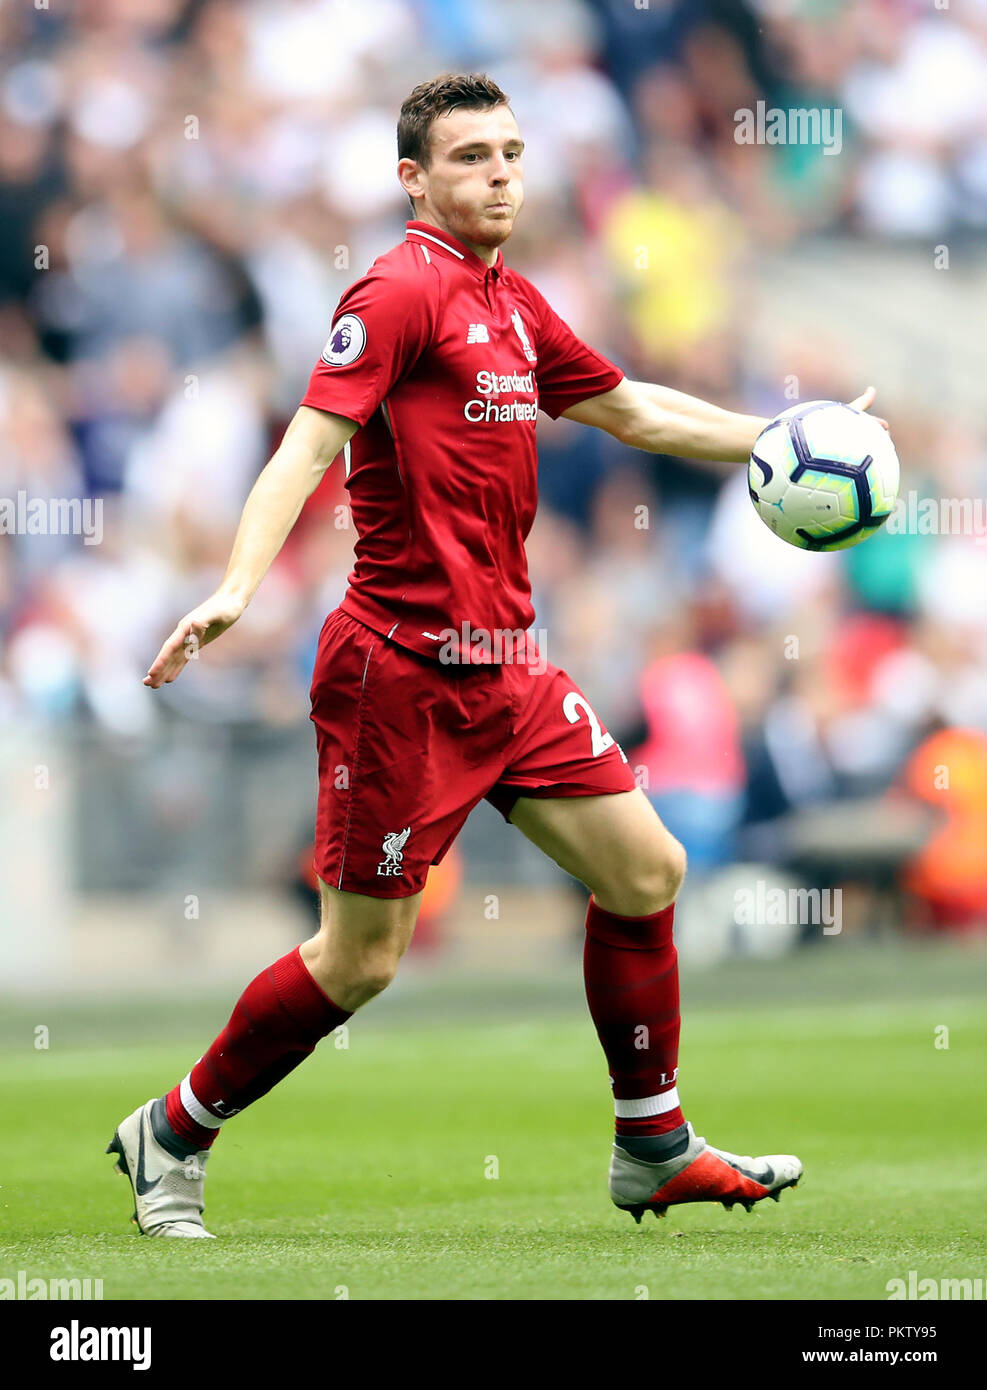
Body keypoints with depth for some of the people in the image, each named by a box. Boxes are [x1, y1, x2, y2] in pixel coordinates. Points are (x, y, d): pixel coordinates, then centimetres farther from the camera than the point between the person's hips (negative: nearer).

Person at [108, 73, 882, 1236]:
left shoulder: (511, 305, 14)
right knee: (361, 959, -4)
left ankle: (653, 1150, 18)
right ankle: (173, 1134, 13)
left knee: (644, 871, 6)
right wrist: (237, 587, -34)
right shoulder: (402, 291, -11)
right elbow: (309, 444, -21)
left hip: (503, 666, 8)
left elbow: (630, 410, 29)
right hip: (403, 670, -8)